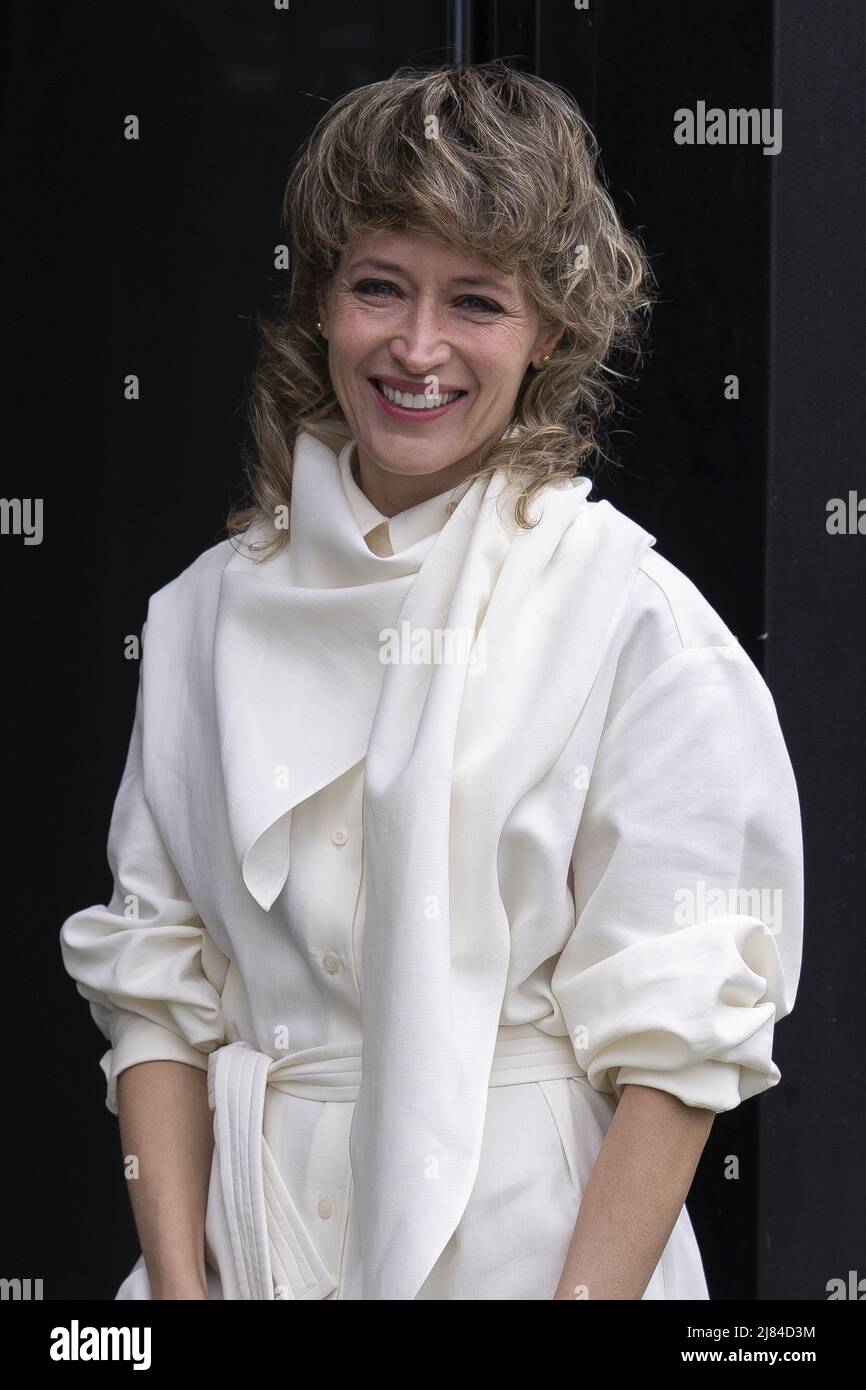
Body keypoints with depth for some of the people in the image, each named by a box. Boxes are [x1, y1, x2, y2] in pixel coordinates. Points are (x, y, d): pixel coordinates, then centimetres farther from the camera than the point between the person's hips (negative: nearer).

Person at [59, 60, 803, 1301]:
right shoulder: (211, 609, 2)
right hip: (251, 1235, 3)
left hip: (521, 1241, -3)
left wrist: (589, 1295, -19)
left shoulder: (634, 619, -9)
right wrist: (178, 1281, -8)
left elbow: (674, 1038, -11)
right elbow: (158, 981, 2)